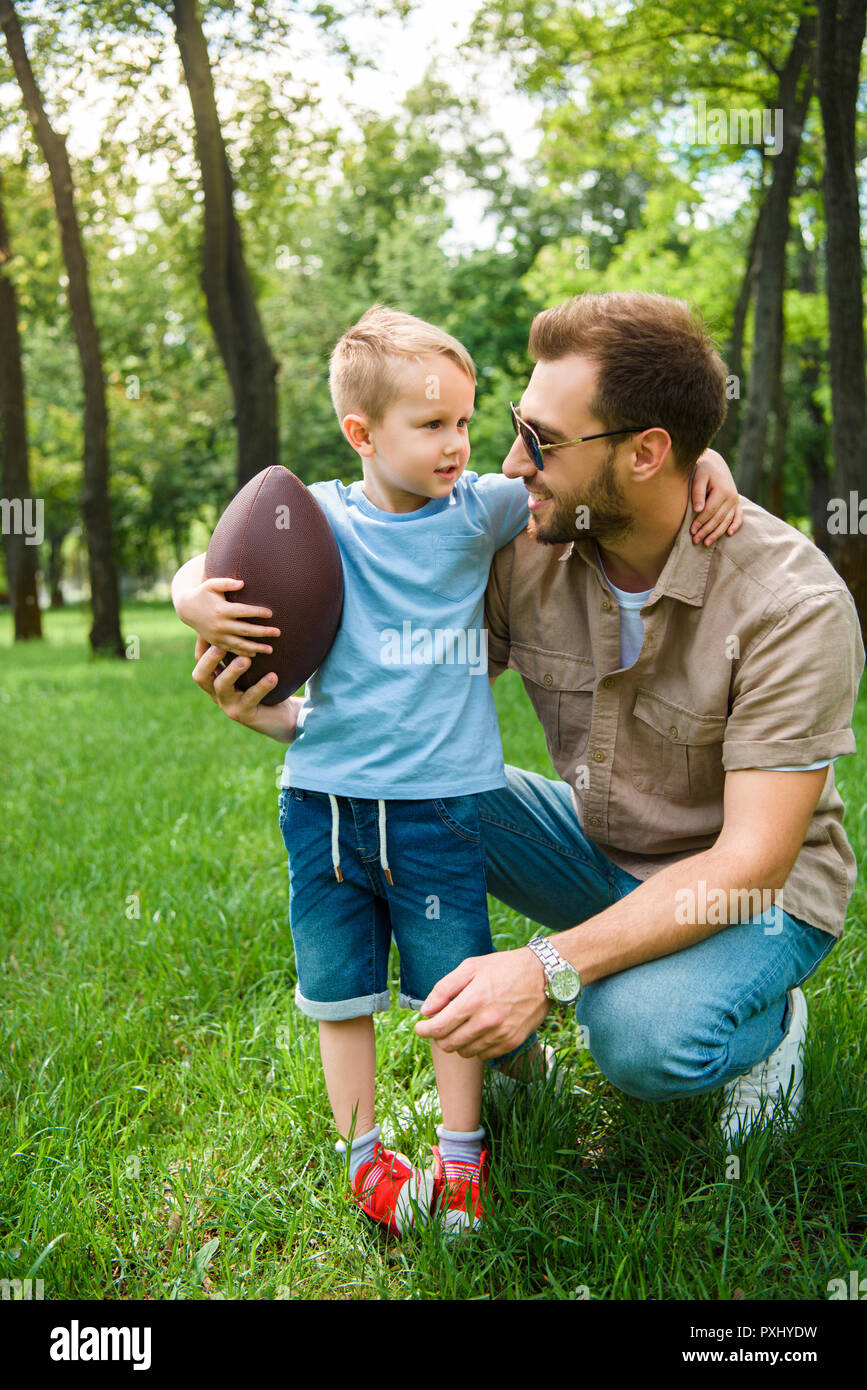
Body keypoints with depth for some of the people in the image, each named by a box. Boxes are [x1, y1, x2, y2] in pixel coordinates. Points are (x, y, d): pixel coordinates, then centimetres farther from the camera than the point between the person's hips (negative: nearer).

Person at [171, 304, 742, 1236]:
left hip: (439, 801, 0)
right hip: (325, 799, 1)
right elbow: (209, 574, 8)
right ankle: (364, 1154, 29)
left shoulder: (479, 509, 0)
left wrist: (696, 454, -12)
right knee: (338, 989, 12)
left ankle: (461, 1153, 27)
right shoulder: (317, 519, 0)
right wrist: (194, 600, -16)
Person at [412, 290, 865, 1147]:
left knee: (643, 1038, -36)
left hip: (760, 887, -5)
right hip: (596, 847, 5)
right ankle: (486, 1047, 1)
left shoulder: (794, 603, -27)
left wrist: (550, 967, -40)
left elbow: (749, 861, -29)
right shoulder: (520, 547, -13)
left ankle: (769, 1026, 2)